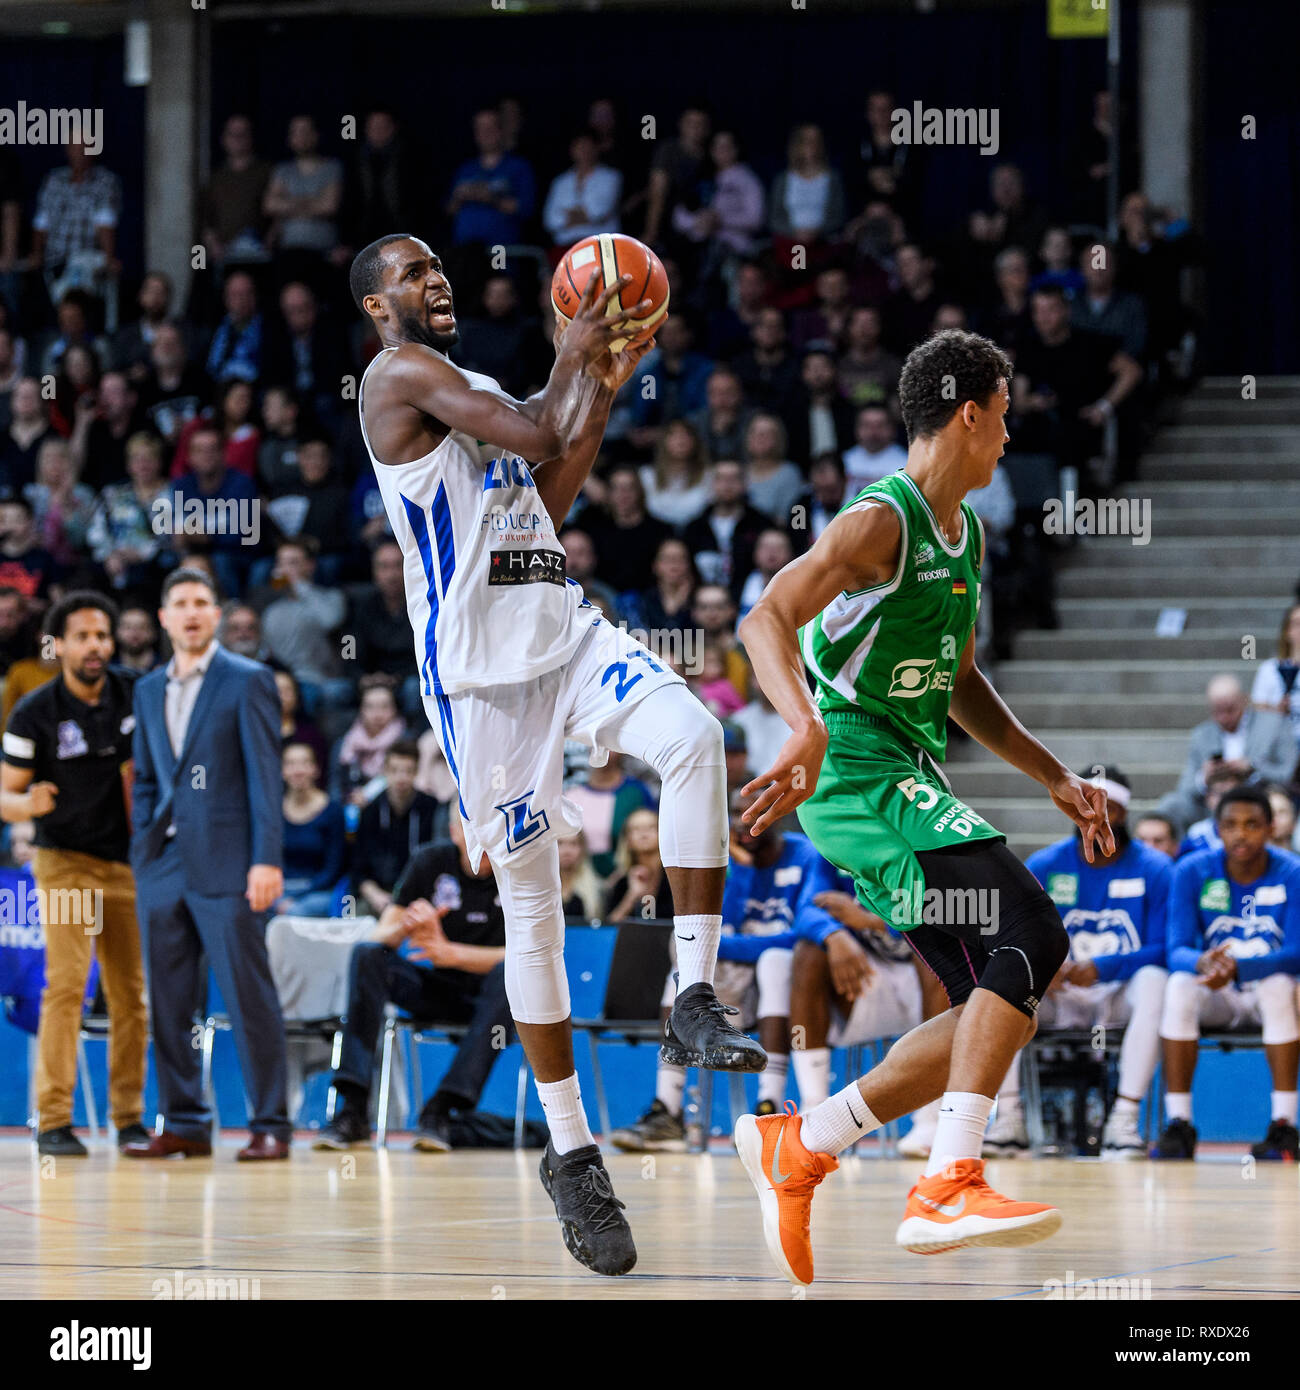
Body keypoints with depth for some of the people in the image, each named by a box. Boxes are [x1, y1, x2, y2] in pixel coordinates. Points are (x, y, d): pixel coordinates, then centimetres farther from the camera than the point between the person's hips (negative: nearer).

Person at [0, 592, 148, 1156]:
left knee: (130, 992, 4)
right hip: (66, 861, -4)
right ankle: (53, 1120, -14)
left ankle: (129, 1117, 11)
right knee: (66, 984, -15)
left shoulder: (133, 694, 1)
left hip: (128, 862, 4)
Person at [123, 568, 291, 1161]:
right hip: (164, 866, 6)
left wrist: (266, 860, -13)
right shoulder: (149, 690, 17)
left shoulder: (247, 681, 0)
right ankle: (183, 1123, 12)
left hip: (224, 865, -6)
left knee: (249, 996, -6)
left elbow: (264, 774, -6)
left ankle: (270, 1126, -3)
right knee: (168, 1001, 5)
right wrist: (140, 857, 11)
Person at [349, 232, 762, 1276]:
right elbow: (534, 439, -18)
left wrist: (604, 387, 18)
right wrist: (571, 361, -1)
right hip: (481, 669, -6)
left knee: (694, 738, -24)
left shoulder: (477, 389, 21)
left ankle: (695, 1002, -19)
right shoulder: (400, 375, -7)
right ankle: (571, 1155, 8)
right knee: (532, 907, -2)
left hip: (568, 632, 6)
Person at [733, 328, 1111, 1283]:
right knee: (1034, 938, -24)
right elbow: (767, 620, -24)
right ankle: (949, 1187, -28)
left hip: (908, 782, 10)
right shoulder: (881, 521, -12)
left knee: (1006, 1008, 5)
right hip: (858, 772, -10)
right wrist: (807, 727, -42)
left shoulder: (967, 537, 18)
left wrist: (1056, 778, 22)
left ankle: (796, 1148, 13)